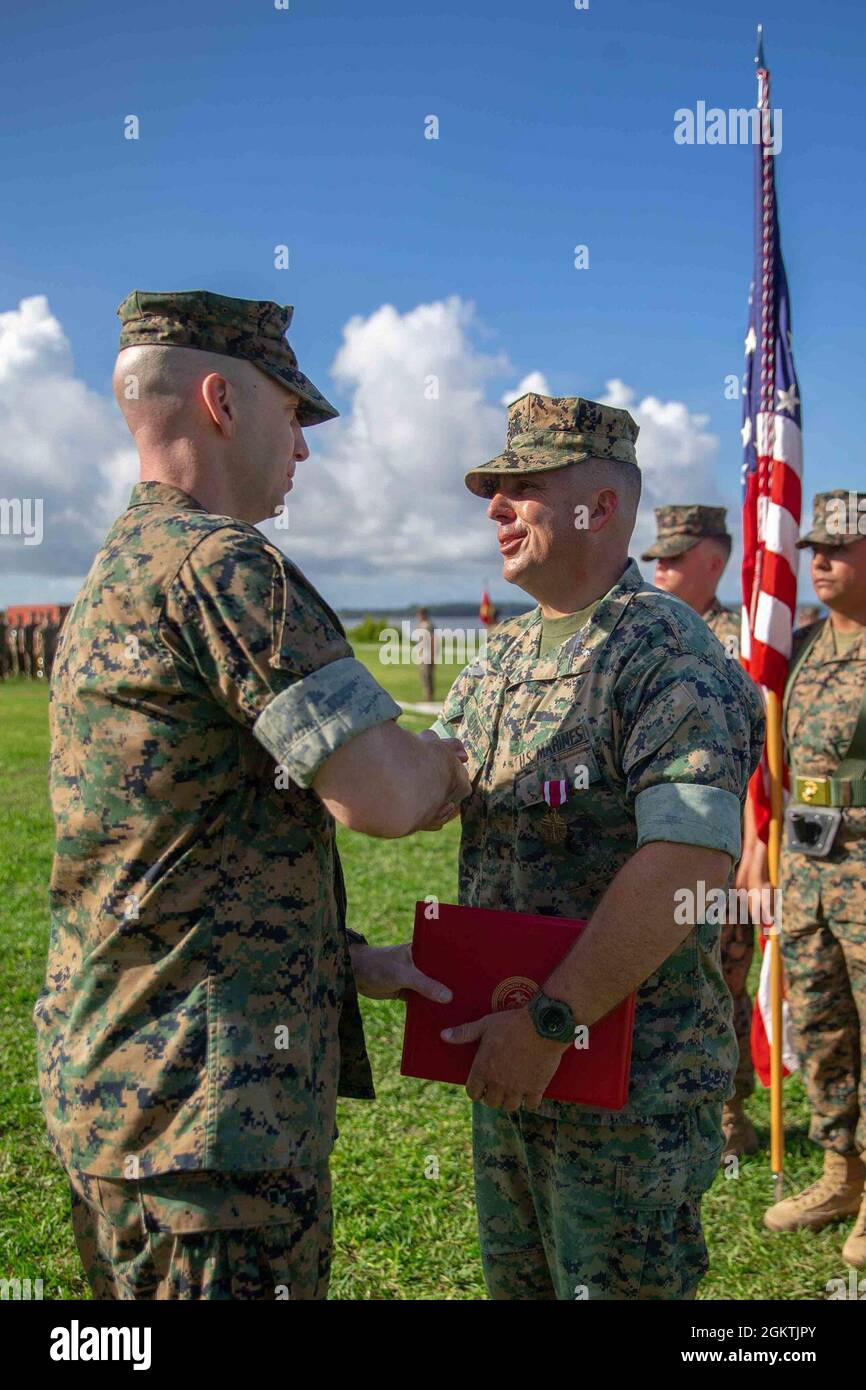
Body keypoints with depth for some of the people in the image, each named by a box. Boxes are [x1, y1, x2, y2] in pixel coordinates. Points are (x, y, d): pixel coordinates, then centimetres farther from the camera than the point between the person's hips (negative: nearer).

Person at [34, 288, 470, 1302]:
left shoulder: (116, 573, 15)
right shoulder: (222, 564, -18)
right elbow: (383, 797, -23)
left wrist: (348, 956, 13)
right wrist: (459, 765, 0)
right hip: (209, 1101, -10)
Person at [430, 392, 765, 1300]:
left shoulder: (664, 652, -18)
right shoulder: (502, 656, 10)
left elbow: (691, 858, -28)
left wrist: (550, 1022, -27)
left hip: (629, 1071, -8)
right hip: (506, 1053, 8)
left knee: (616, 1280, 10)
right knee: (516, 1275, 23)